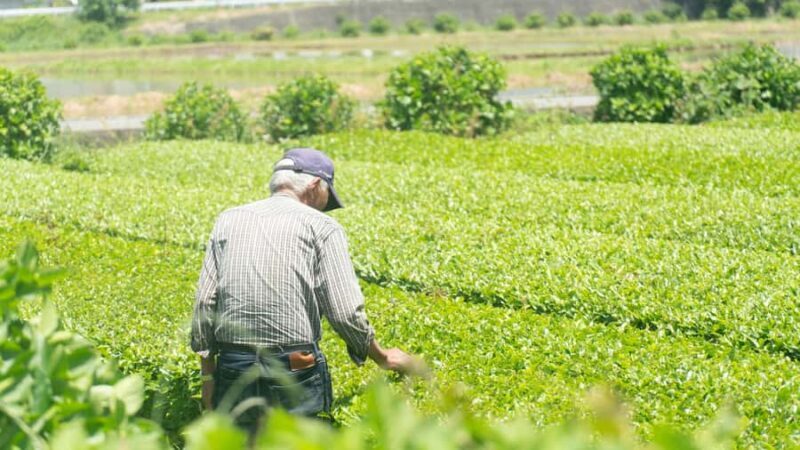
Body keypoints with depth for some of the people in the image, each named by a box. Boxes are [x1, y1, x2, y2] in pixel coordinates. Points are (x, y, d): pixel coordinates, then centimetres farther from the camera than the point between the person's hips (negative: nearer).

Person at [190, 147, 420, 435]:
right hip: (294, 374, -4)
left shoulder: (228, 220, 13)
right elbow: (346, 313, -5)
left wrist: (208, 374, 15)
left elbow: (204, 302, 9)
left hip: (233, 369, 4)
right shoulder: (321, 227, 0)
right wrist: (382, 357, 11)